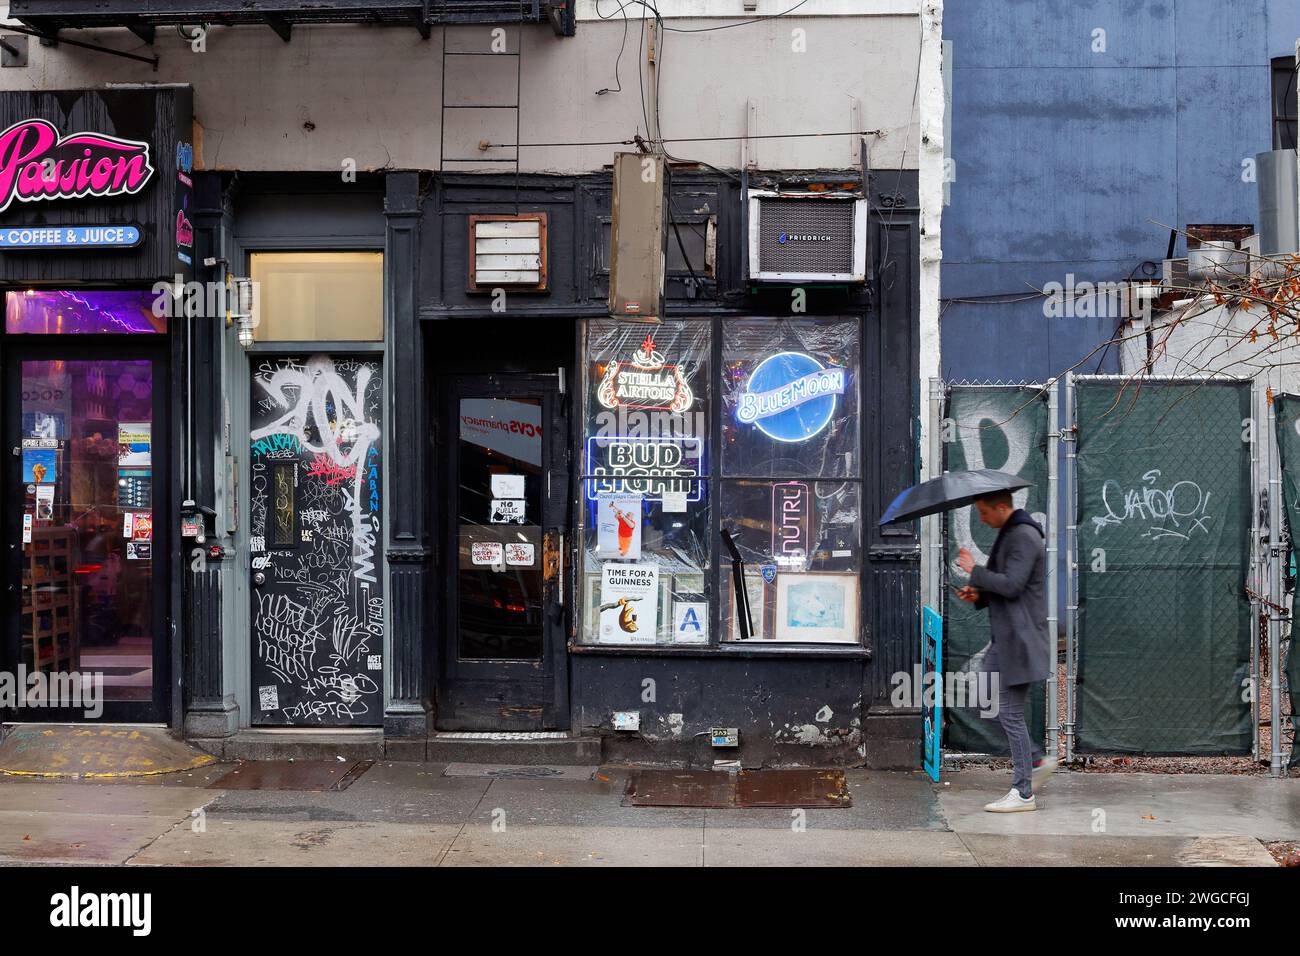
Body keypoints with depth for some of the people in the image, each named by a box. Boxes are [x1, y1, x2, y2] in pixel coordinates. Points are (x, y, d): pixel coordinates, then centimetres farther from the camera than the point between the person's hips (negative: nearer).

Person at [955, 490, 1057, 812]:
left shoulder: (1024, 536, -16)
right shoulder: (1008, 534, 16)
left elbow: (1012, 585, -24)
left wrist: (974, 571, -13)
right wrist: (979, 594, 5)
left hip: (1020, 638, -10)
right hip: (1005, 638, 10)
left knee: (1010, 713, -5)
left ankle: (1023, 794, 3)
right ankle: (1038, 760, 20)